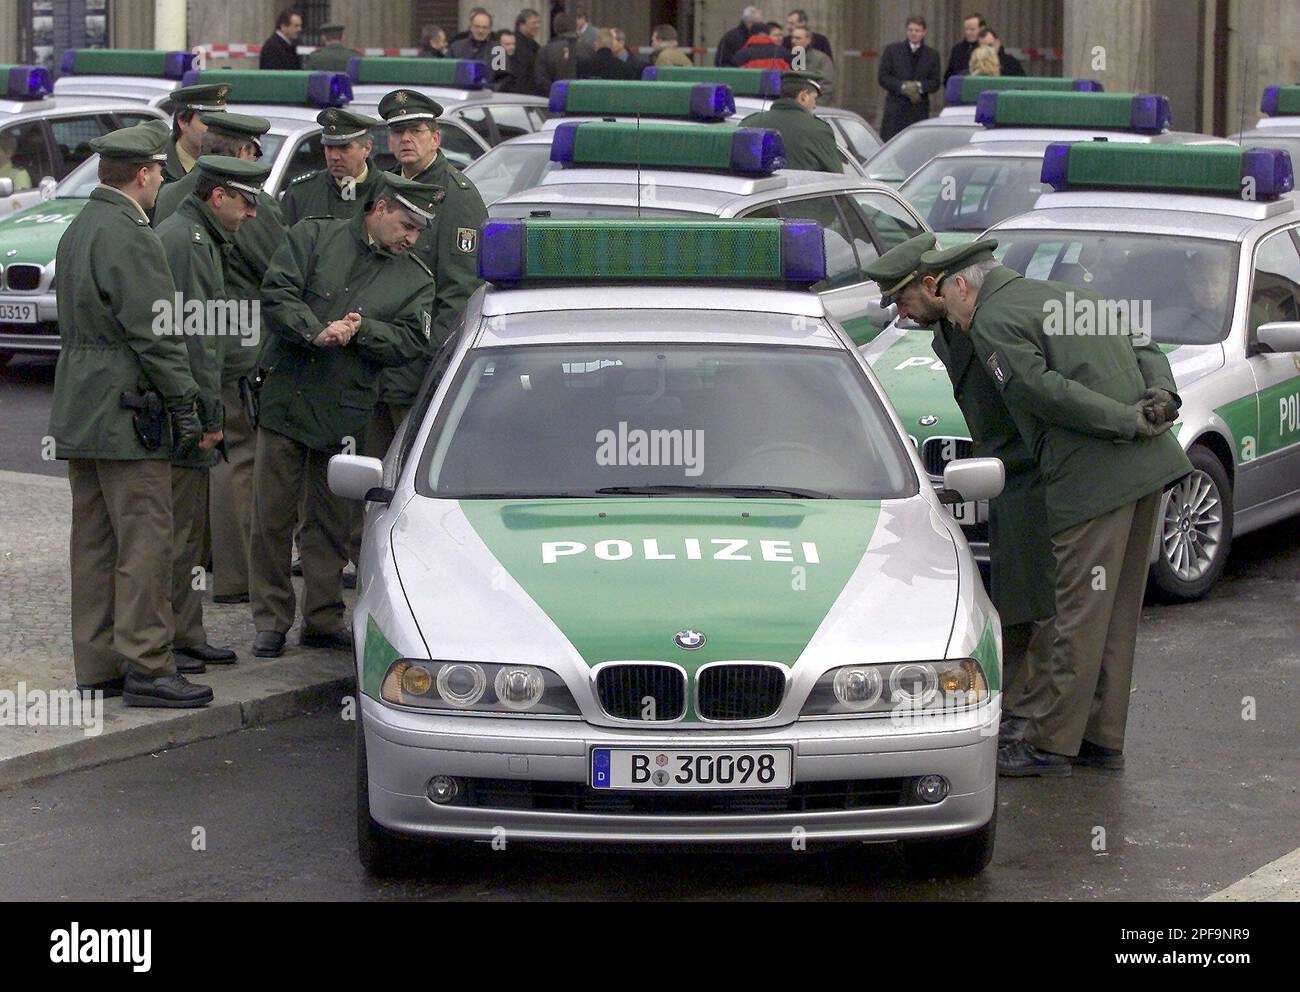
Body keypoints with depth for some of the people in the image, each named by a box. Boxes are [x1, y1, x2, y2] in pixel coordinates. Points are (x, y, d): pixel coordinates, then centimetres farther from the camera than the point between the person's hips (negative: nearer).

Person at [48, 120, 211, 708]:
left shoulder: (78, 231, 14)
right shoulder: (129, 238, -17)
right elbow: (154, 333, -18)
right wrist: (185, 405, -12)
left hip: (78, 412, 10)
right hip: (126, 415, -10)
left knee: (94, 543, 12)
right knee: (145, 540, -6)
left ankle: (97, 666, 16)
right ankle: (146, 668, -5)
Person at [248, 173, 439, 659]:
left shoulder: (417, 279, 10)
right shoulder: (315, 236, 4)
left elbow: (410, 340, -2)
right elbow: (277, 294, -6)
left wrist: (360, 331, -17)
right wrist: (317, 332, -20)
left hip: (347, 414, 2)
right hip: (286, 397, -2)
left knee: (330, 522, 7)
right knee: (273, 515, 1)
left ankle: (323, 619, 17)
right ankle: (270, 621, 10)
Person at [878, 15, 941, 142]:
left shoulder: (932, 55, 11)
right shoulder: (892, 50, 7)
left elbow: (935, 83, 7)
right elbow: (883, 77, 0)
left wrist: (919, 86, -14)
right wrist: (902, 86, -14)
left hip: (920, 110, 1)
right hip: (896, 107, -1)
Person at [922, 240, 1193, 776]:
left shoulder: (992, 323, -3)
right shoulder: (1071, 295, 24)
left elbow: (1044, 390, -16)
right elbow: (1145, 347, 15)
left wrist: (1128, 423, -15)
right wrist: (1161, 398, -2)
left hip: (1095, 480, -8)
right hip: (1150, 469, 9)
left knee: (1080, 615, -2)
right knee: (1116, 614, 14)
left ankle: (1051, 742, 4)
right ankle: (1102, 738, 21)